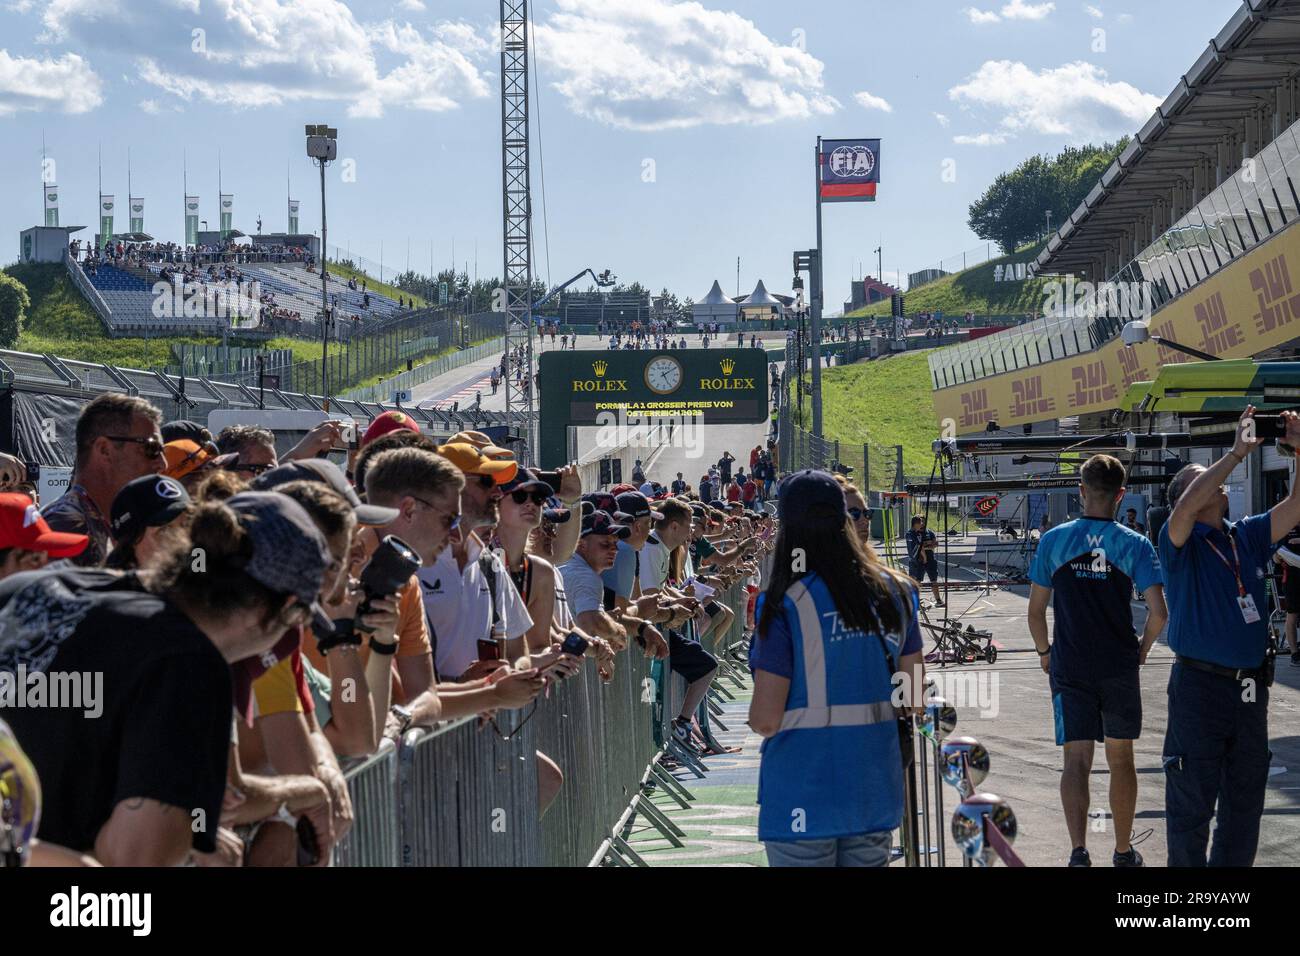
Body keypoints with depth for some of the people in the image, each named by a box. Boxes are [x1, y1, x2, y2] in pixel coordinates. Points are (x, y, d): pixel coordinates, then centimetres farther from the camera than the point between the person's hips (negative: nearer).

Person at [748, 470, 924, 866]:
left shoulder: (785, 606, -14)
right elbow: (912, 699, 7)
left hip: (803, 798, -5)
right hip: (876, 791, 5)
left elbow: (765, 720, -14)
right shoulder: (895, 593, 1)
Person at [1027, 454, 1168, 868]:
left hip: (1069, 668, 0)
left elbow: (1035, 611, 0)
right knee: (1120, 759, 14)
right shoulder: (1134, 544, -7)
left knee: (1076, 760, 2)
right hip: (1120, 670, 0)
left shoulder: (1054, 540, -4)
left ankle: (1078, 850, -15)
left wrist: (1045, 652, 16)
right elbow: (1158, 613, -12)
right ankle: (1123, 852, 25)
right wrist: (1141, 651, 6)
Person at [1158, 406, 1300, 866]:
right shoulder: (1180, 543, -6)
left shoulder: (1247, 536, 11)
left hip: (1251, 687, 6)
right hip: (1200, 686, -6)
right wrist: (1238, 452, -26)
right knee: (1192, 802, 0)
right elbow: (1188, 507, -27)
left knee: (1245, 799, 13)